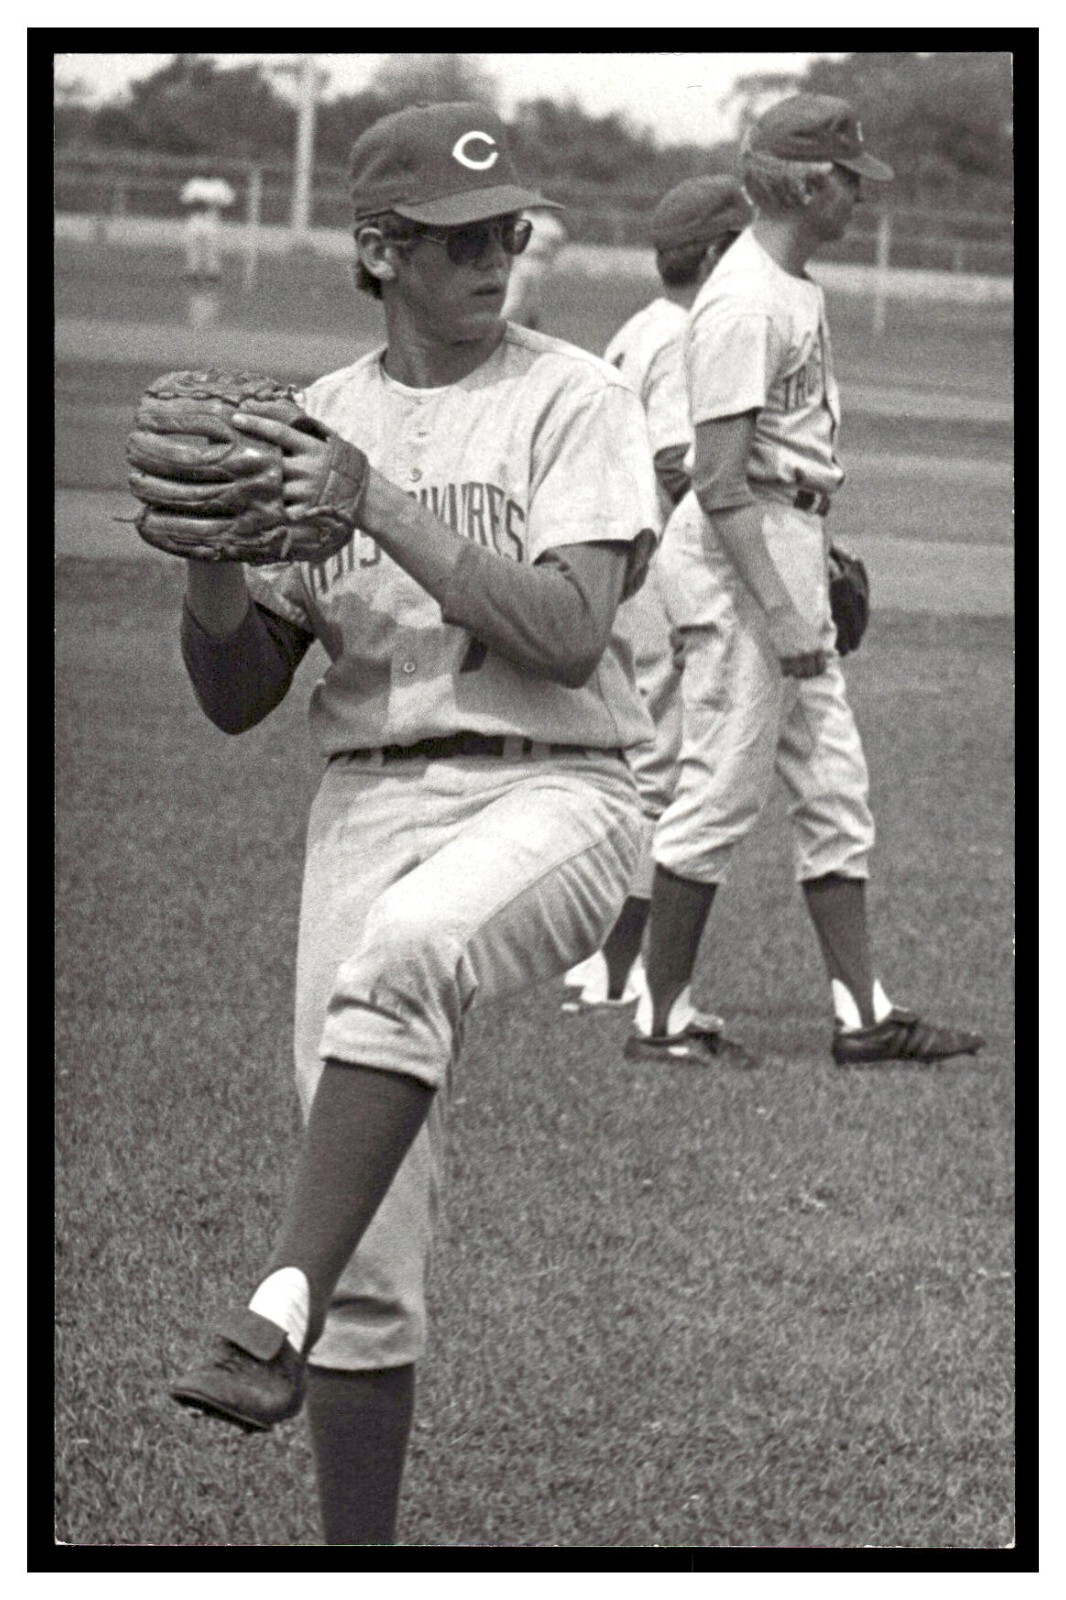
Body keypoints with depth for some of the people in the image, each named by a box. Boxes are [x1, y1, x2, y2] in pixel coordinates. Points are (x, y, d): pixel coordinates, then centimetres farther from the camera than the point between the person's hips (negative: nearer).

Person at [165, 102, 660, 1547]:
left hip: (552, 791, -4)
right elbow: (238, 697, 12)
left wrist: (381, 509, -16)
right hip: (368, 796, 4)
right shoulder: (311, 426, 14)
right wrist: (211, 555, -7)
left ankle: (281, 1316, -42)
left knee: (406, 944, -39)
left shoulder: (575, 401, 2)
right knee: (372, 1245, -1)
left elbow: (567, 633, -12)